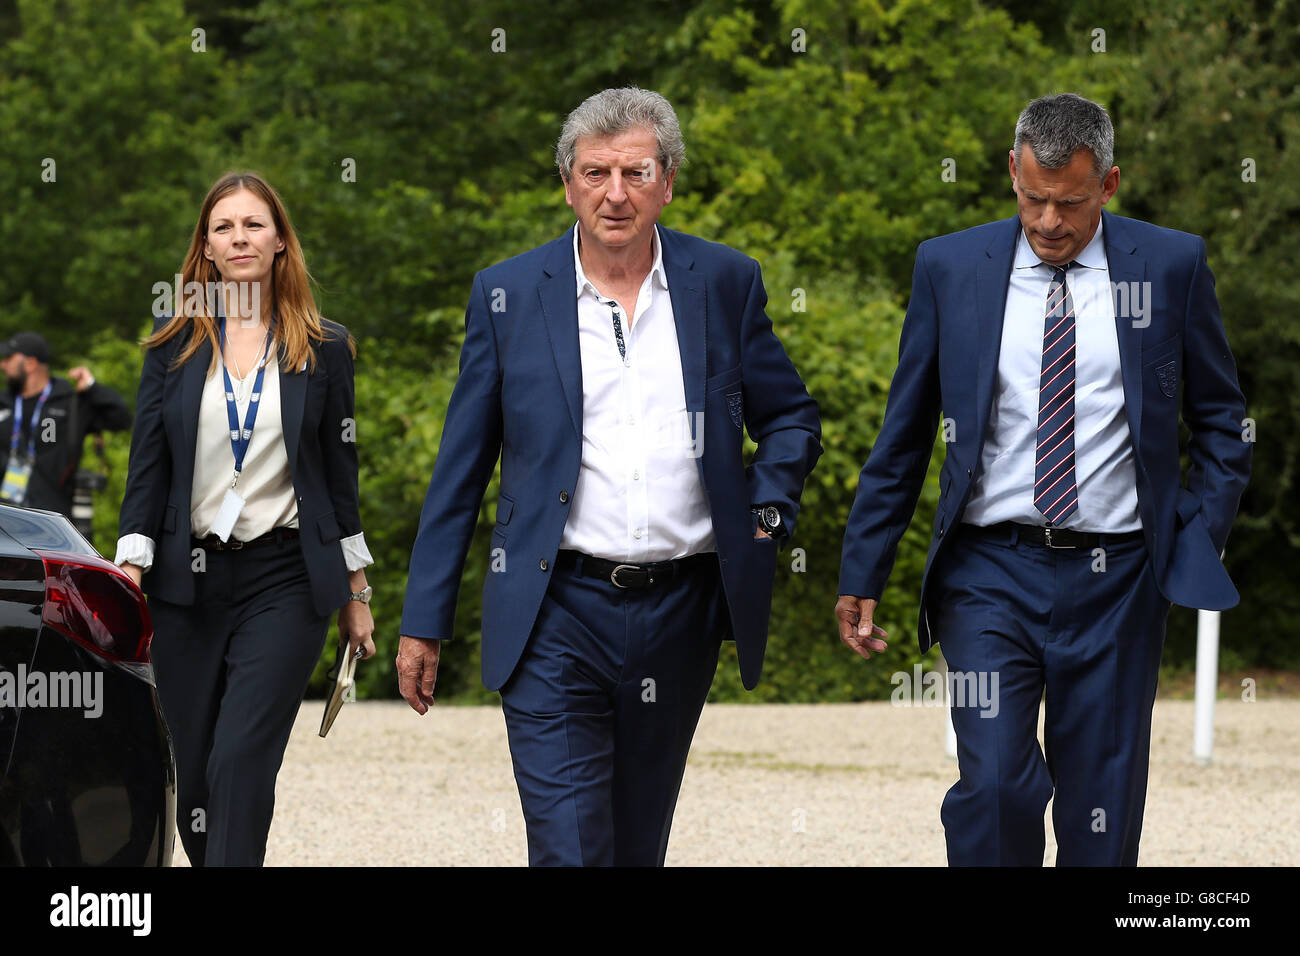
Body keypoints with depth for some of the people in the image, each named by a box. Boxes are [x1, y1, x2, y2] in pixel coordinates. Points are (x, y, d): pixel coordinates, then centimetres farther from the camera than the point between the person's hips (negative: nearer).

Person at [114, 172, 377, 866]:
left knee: (241, 760, -16)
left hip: (286, 580, -2)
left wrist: (355, 592, 9)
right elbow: (147, 464, 6)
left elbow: (340, 471, 9)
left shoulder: (323, 348, 6)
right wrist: (131, 563, -5)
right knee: (195, 775, 4)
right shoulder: (174, 345, 8)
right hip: (189, 581, 2)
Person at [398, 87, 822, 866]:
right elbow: (460, 472, 6)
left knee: (638, 845, 13)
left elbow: (791, 418, 18)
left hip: (680, 614, 2)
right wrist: (424, 623, 6)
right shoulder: (509, 296, 1)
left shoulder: (725, 283, 5)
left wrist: (767, 515, 0)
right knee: (568, 848, -12)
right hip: (556, 617, -2)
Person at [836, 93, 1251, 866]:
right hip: (990, 574, 0)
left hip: (1117, 577, 0)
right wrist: (862, 575, 7)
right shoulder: (951, 268, 4)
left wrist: (1202, 540, 1)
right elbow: (903, 437, 9)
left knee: (1103, 814, 3)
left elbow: (1222, 421, 12)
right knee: (995, 785, -16)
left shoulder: (1171, 266, 2)